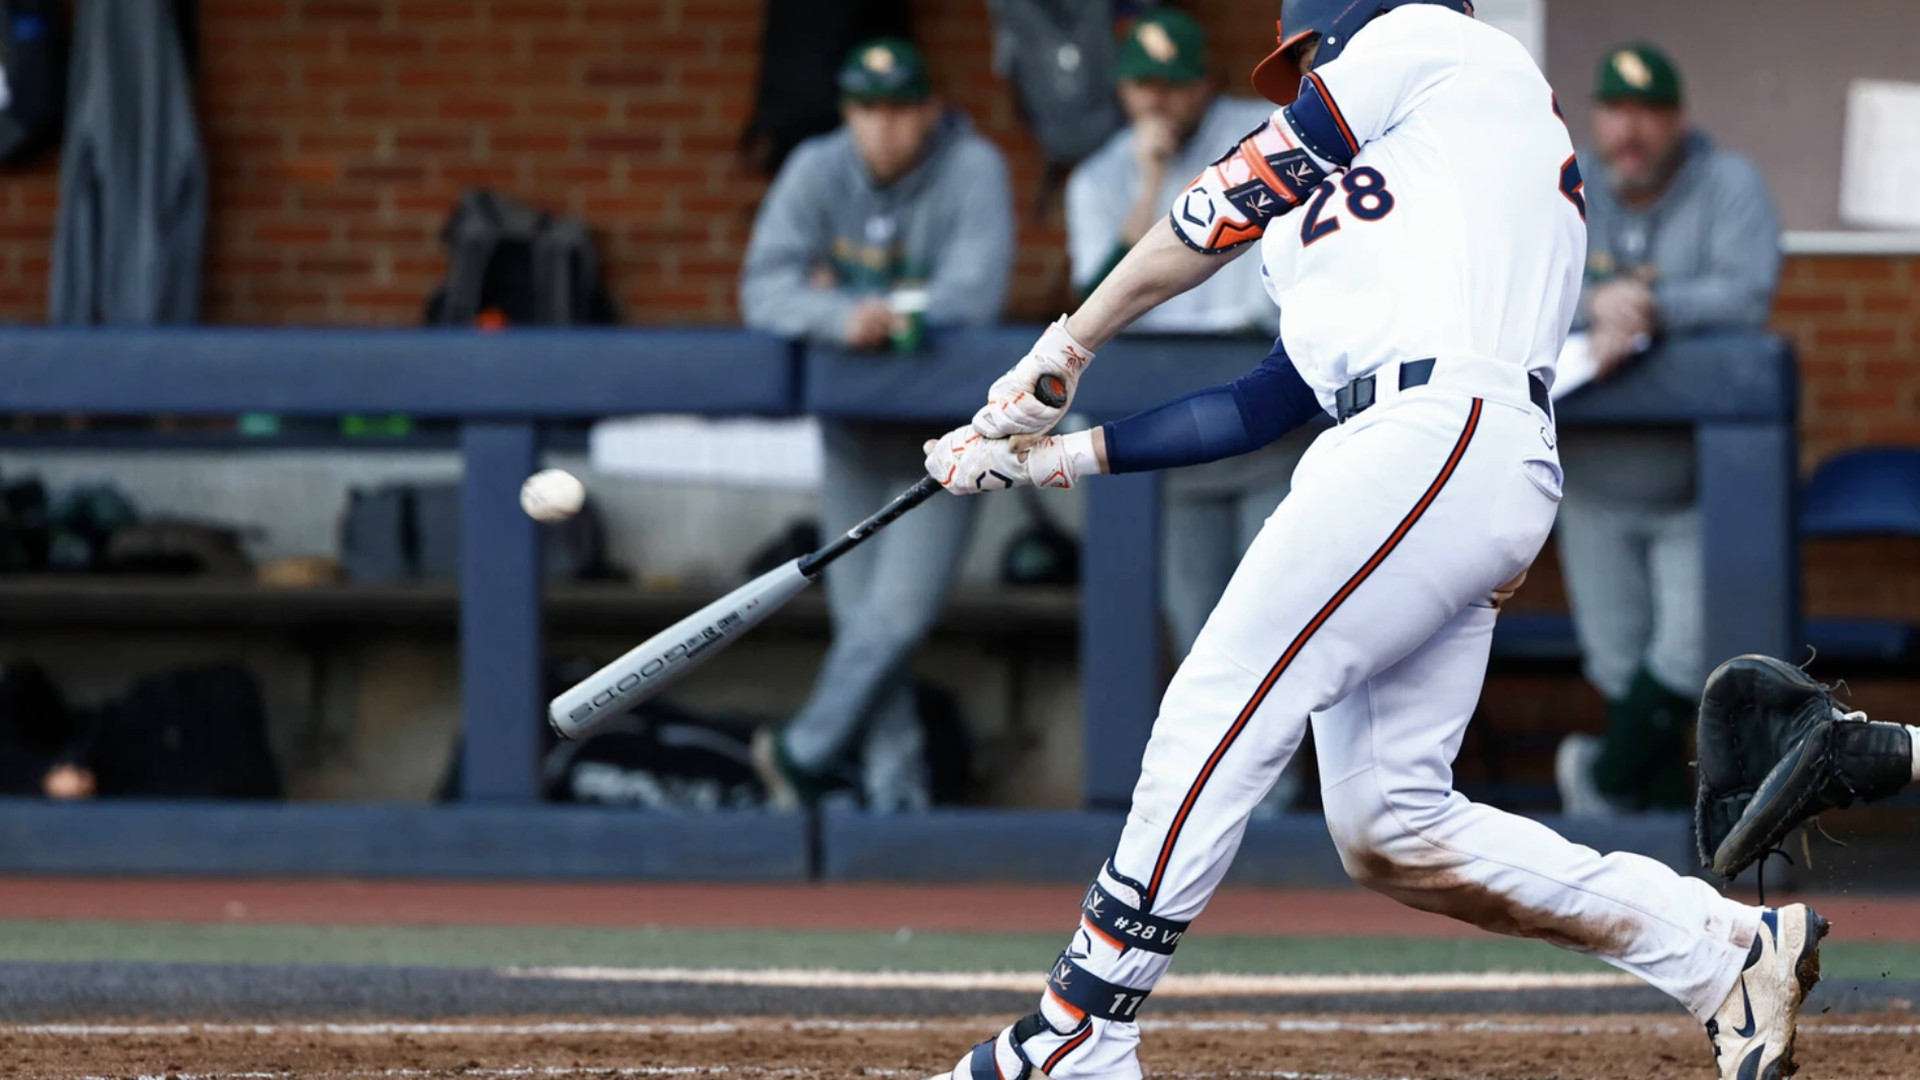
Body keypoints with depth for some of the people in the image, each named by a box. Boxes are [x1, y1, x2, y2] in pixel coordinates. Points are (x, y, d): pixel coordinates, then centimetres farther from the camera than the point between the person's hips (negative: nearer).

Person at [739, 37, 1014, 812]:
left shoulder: (973, 171, -16)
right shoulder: (817, 171, -9)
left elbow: (976, 295, -25)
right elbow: (764, 291, -19)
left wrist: (869, 305, -25)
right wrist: (843, 318, -37)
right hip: (851, 426, 3)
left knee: (899, 611, -11)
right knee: (859, 615, 4)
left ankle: (807, 754, 5)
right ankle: (895, 794, 12)